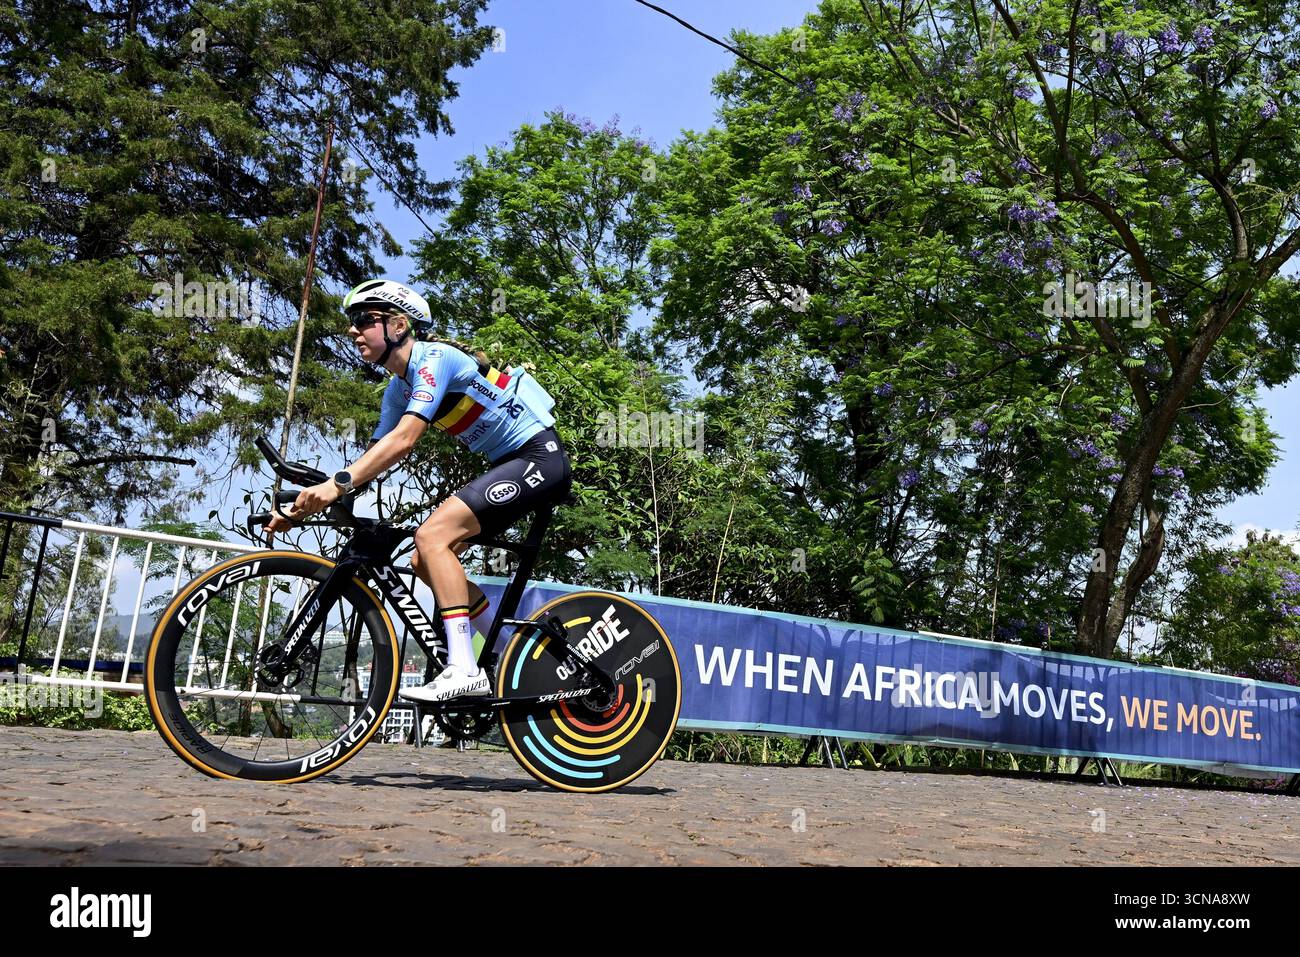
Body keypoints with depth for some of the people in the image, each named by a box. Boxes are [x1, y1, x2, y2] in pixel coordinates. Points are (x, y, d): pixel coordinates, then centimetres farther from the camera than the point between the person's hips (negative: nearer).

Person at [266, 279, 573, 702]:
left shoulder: (434, 358, -16)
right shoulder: (398, 389, 12)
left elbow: (404, 439, -29)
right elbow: (374, 457, 9)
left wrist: (338, 483, -36)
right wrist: (305, 502, 0)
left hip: (540, 456, -9)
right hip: (509, 464, 10)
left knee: (432, 535, -22)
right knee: (424, 561, 4)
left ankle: (463, 668, -21)